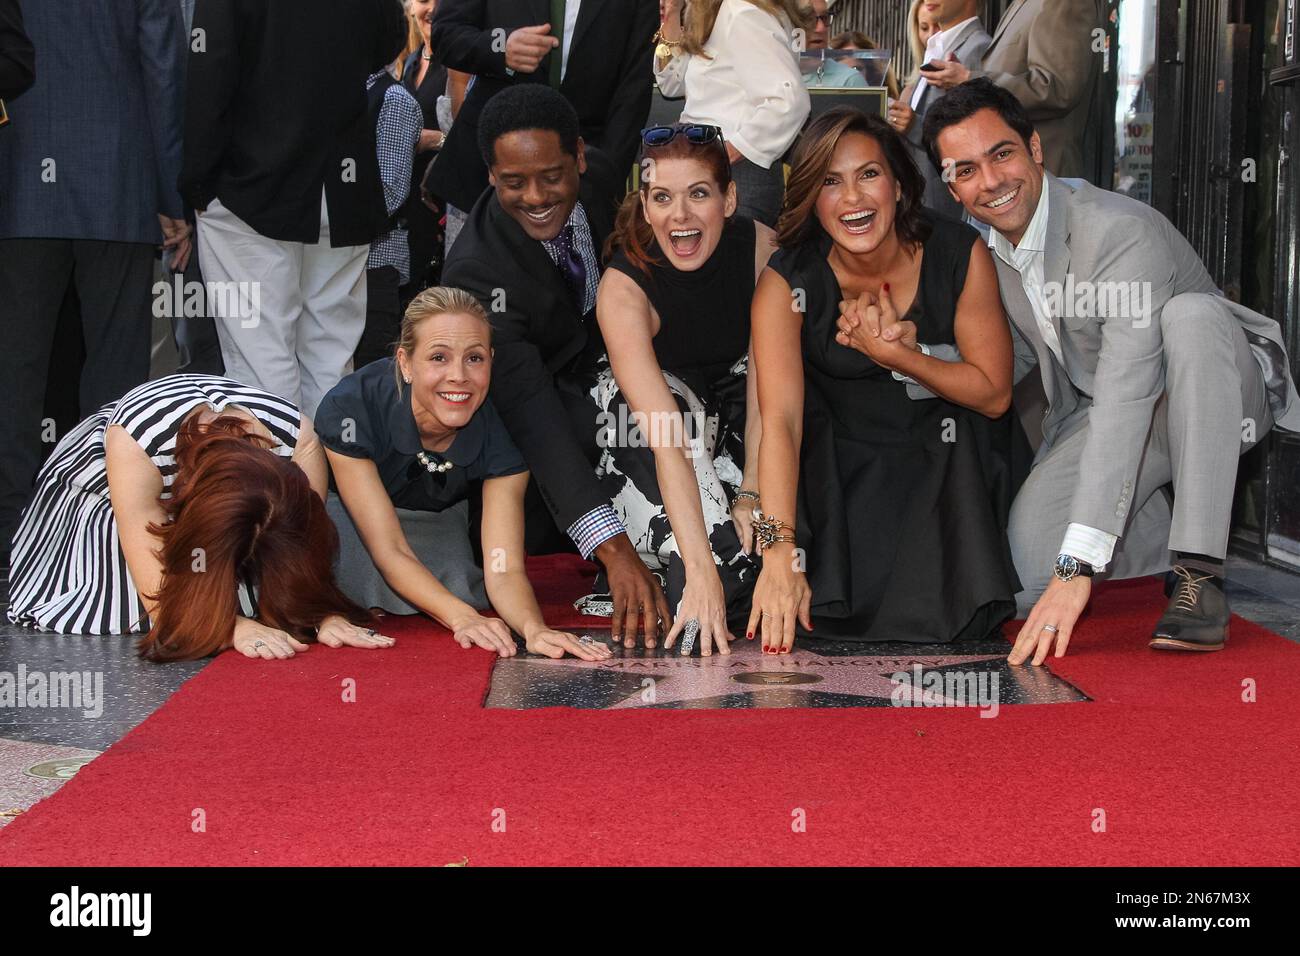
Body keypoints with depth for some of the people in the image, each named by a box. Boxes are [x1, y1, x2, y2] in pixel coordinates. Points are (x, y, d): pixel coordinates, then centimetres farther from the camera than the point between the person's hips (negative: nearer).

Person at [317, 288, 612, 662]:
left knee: (461, 592, -22)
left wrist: (534, 627, -57)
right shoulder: (350, 409, -36)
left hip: (434, 522, 3)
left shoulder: (499, 434, -27)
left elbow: (504, 569, -33)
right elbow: (389, 551, -36)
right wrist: (462, 617, -53)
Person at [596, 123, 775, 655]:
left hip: (731, 410, 5)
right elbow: (667, 440, -44)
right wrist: (701, 570, -52)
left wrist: (750, 495, -31)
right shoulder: (624, 287, -32)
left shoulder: (759, 246, -21)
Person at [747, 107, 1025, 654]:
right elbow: (780, 421, -30)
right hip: (841, 461, 0)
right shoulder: (787, 284, -19)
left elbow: (994, 394, -9)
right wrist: (781, 552, -43)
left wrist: (897, 355, -26)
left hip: (946, 450, 0)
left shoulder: (960, 255, -17)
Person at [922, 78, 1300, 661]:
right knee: (1027, 572, -20)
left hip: (1220, 396, -5)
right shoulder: (983, 247, -7)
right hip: (1091, 411, 6)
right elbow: (1013, 359, 8)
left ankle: (1199, 574, -33)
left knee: (1190, 312, -40)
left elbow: (1125, 399, -39)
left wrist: (1076, 566, -46)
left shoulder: (1120, 232, -31)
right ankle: (1162, 543, 13)